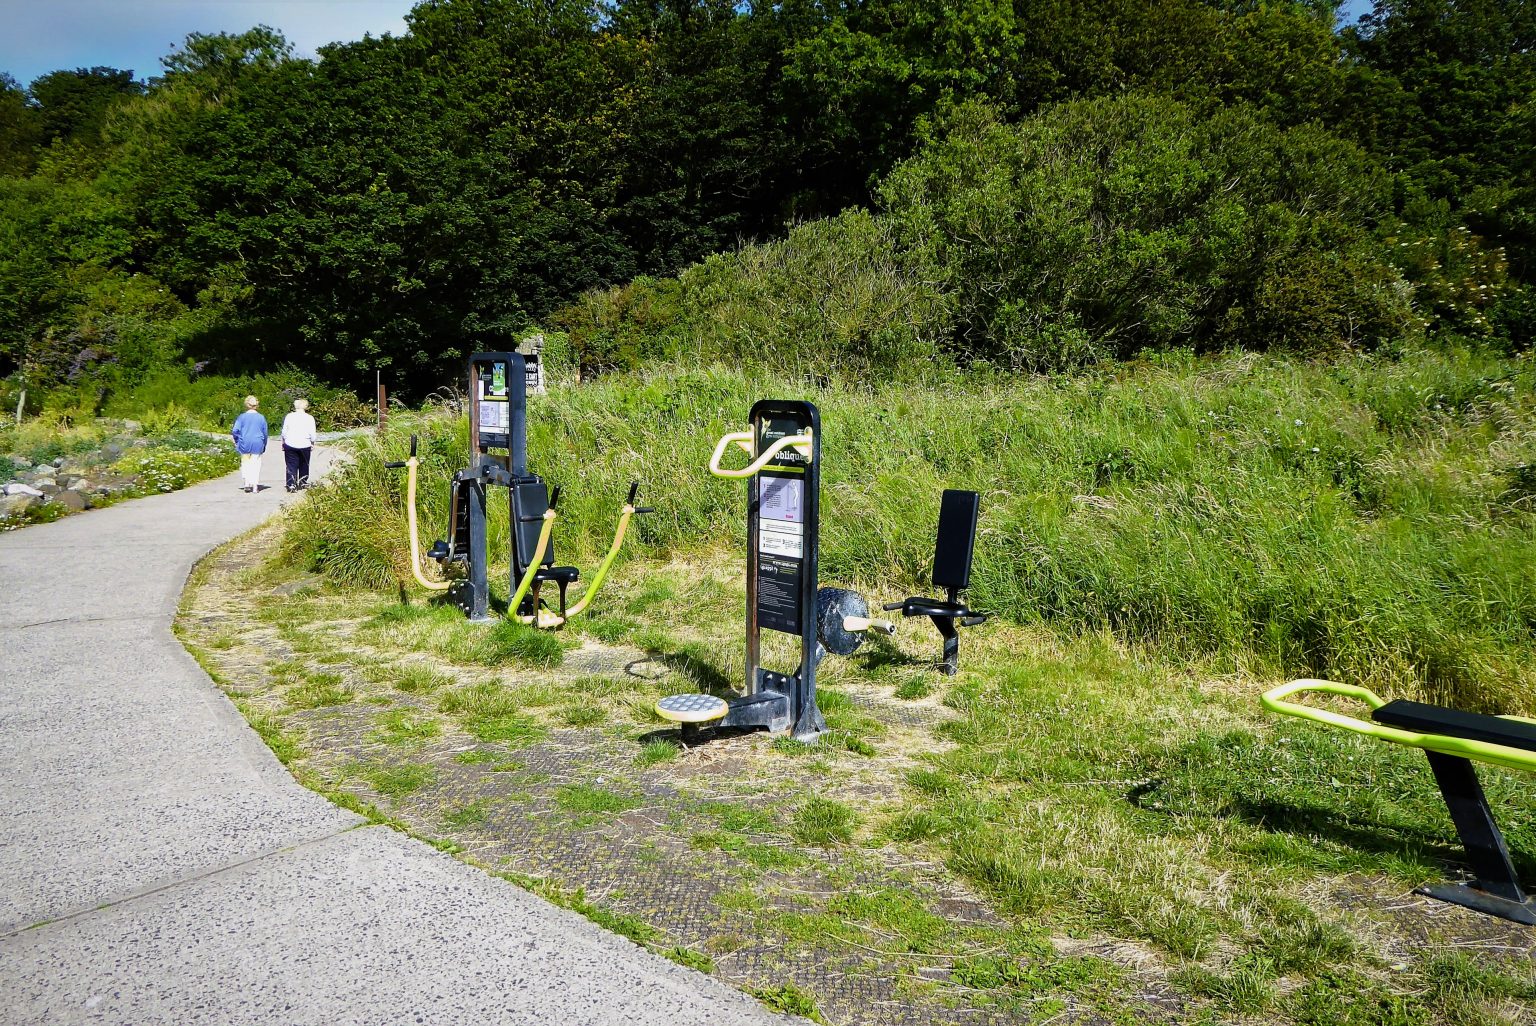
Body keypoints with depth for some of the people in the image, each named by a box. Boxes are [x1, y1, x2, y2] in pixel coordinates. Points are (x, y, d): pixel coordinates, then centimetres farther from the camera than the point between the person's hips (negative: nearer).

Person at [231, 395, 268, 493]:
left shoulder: (242, 417, -5)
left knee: (245, 463, 11)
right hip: (257, 444, 1)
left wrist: (237, 441, 9)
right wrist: (264, 446, 18)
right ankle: (255, 486, 6)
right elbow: (265, 433, 6)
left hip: (245, 444, -1)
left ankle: (247, 484, 0)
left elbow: (235, 431, -8)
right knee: (256, 464, 6)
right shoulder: (261, 418, 0)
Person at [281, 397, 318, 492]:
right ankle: (303, 482, 28)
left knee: (291, 466, 2)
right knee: (304, 465, 17)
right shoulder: (309, 418, -5)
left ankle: (291, 484, -8)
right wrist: (313, 443, 12)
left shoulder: (289, 416, -2)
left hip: (290, 445, 0)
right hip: (304, 445, 0)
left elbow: (284, 432, 2)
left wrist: (283, 442, 15)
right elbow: (312, 434, -4)